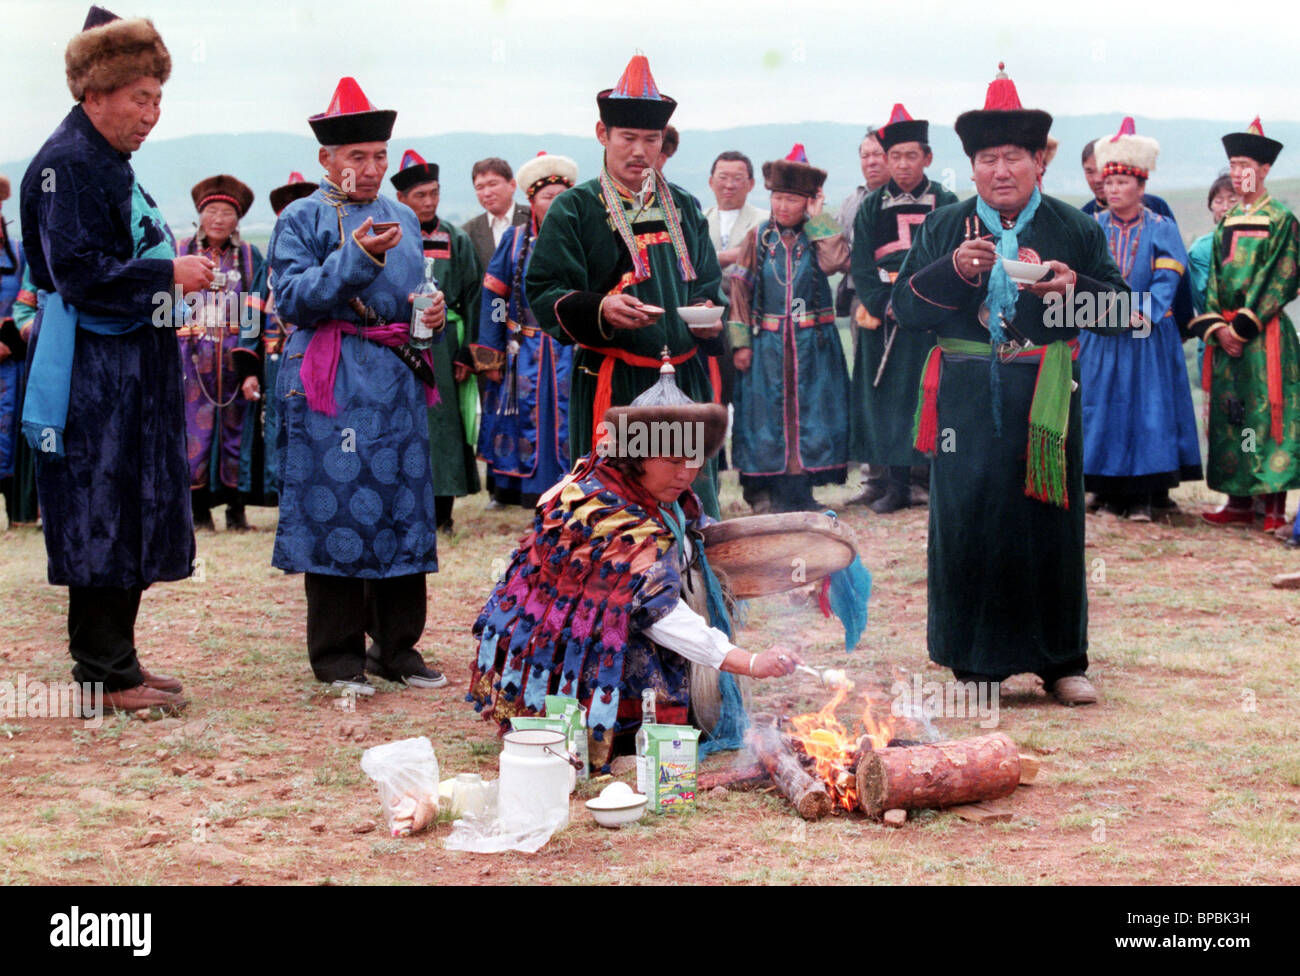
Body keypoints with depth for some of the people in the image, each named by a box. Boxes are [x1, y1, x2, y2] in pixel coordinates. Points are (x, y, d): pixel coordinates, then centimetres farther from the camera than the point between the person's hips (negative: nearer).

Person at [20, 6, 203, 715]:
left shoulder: (110, 163, 16)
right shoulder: (66, 163, -14)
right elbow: (80, 273, -21)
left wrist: (175, 283, 11)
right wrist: (168, 274, -17)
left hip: (129, 370, 10)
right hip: (91, 373, -10)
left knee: (132, 517, 12)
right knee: (101, 518, -4)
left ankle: (112, 660, 21)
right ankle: (107, 675, 3)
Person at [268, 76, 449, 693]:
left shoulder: (403, 218, 17)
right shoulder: (303, 219, -1)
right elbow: (292, 299, -12)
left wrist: (432, 312, 5)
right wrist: (356, 257, -20)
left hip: (399, 378, 6)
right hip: (332, 383, -6)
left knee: (403, 508, 6)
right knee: (334, 510, -4)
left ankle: (398, 647, 15)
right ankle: (338, 657, 4)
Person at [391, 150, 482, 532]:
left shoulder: (455, 239, 7)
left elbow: (472, 299, 5)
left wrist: (466, 355, -2)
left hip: (442, 345, 0)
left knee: (443, 422, 0)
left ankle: (442, 512, 8)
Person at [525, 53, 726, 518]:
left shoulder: (682, 206, 15)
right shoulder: (575, 209, 0)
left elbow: (708, 281, 22)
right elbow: (544, 292, -5)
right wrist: (599, 310, -23)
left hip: (684, 376, 5)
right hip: (611, 385, -5)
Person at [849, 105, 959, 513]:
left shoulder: (945, 203, 3)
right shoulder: (871, 207, 9)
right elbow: (861, 265, 4)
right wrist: (885, 304, -9)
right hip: (880, 314, 2)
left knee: (922, 392, -3)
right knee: (882, 393, 2)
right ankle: (887, 474, 8)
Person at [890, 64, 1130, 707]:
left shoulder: (1074, 229, 6)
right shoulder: (943, 229, 8)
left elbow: (1118, 308, 6)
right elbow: (904, 305, 2)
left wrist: (1075, 287, -15)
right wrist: (952, 268, -15)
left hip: (1044, 396, 0)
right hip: (966, 396, 1)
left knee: (1049, 522, 3)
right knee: (966, 520, 1)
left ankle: (1061, 661, 15)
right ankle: (976, 663, 13)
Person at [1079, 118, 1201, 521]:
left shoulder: (1161, 229, 2)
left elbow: (1167, 279, -6)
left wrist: (1144, 314, -21)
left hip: (1148, 336, -2)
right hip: (1100, 337, 2)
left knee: (1147, 408, -4)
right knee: (1101, 407, 3)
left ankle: (1143, 495, -2)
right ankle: (1106, 487, 14)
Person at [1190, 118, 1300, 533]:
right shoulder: (1227, 222, 14)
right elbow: (1214, 280, 11)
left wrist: (1242, 326, -14)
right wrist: (1215, 327, -3)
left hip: (1265, 333, -6)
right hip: (1227, 335, 6)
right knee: (1229, 413, 6)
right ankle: (1239, 501, 14)